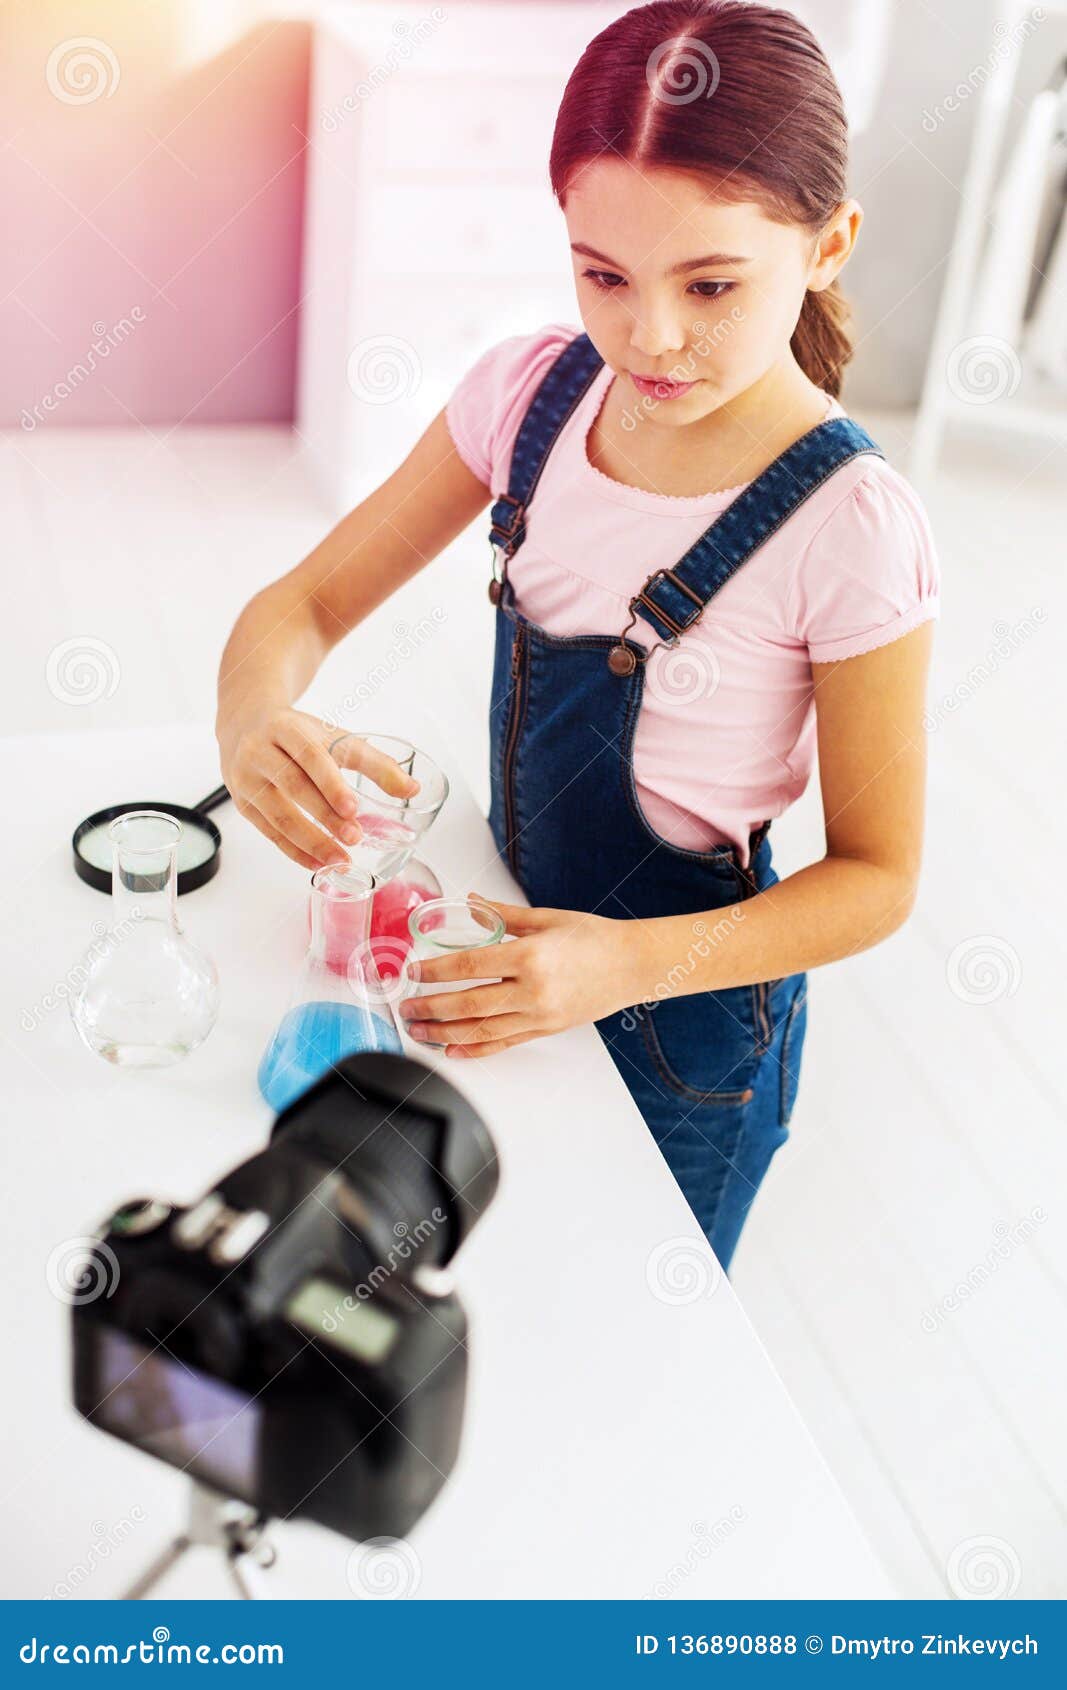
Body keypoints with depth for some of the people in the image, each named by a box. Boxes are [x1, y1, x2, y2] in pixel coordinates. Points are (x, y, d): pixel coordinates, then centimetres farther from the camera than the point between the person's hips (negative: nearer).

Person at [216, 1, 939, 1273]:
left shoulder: (848, 530, -26)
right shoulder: (532, 389, -11)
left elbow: (874, 877, -17)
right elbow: (305, 603, -7)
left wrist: (629, 962, -33)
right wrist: (253, 718, -31)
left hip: (682, 1019, -4)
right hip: (505, 934, 5)